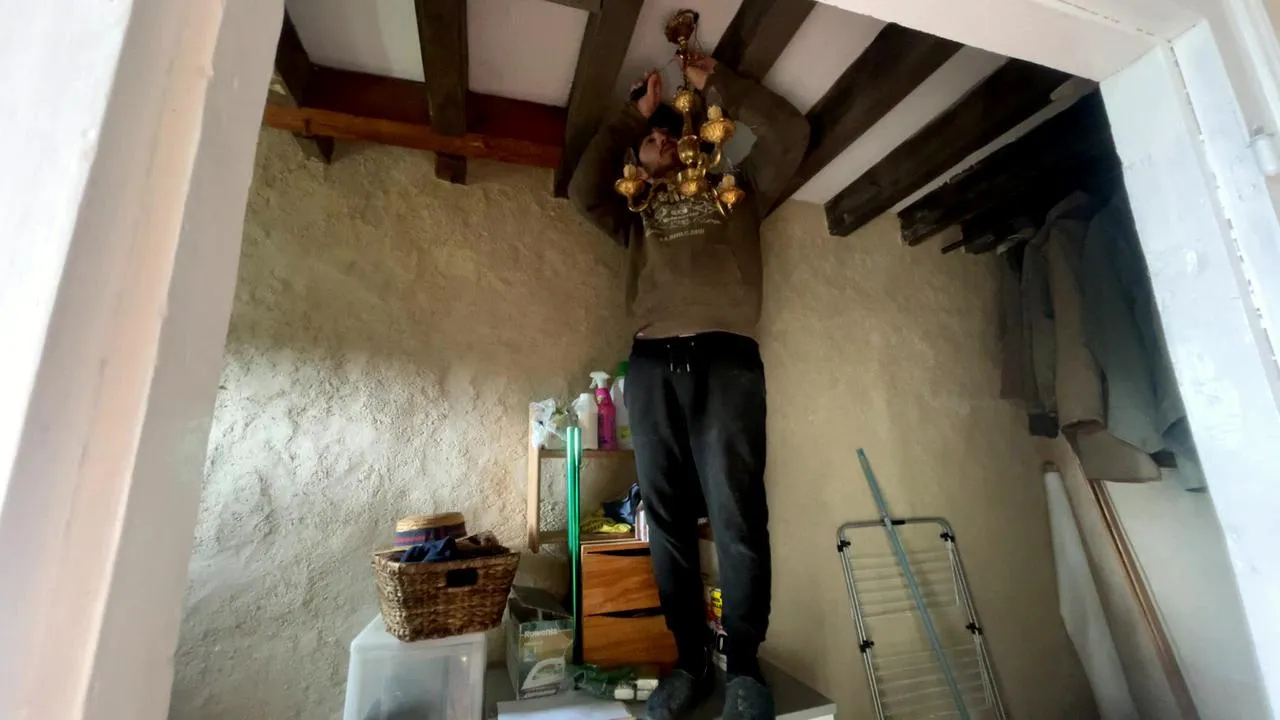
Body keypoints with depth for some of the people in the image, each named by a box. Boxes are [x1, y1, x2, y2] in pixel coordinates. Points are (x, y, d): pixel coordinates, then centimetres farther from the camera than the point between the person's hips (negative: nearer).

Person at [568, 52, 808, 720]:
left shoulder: (738, 191, 25)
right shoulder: (635, 213, 28)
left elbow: (789, 134, 17)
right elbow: (583, 190, 13)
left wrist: (716, 83, 22)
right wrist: (632, 112, 20)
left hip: (727, 360, -1)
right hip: (652, 365, 2)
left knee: (737, 514, -7)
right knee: (667, 517, 0)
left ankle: (743, 663, 8)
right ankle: (690, 659, 12)